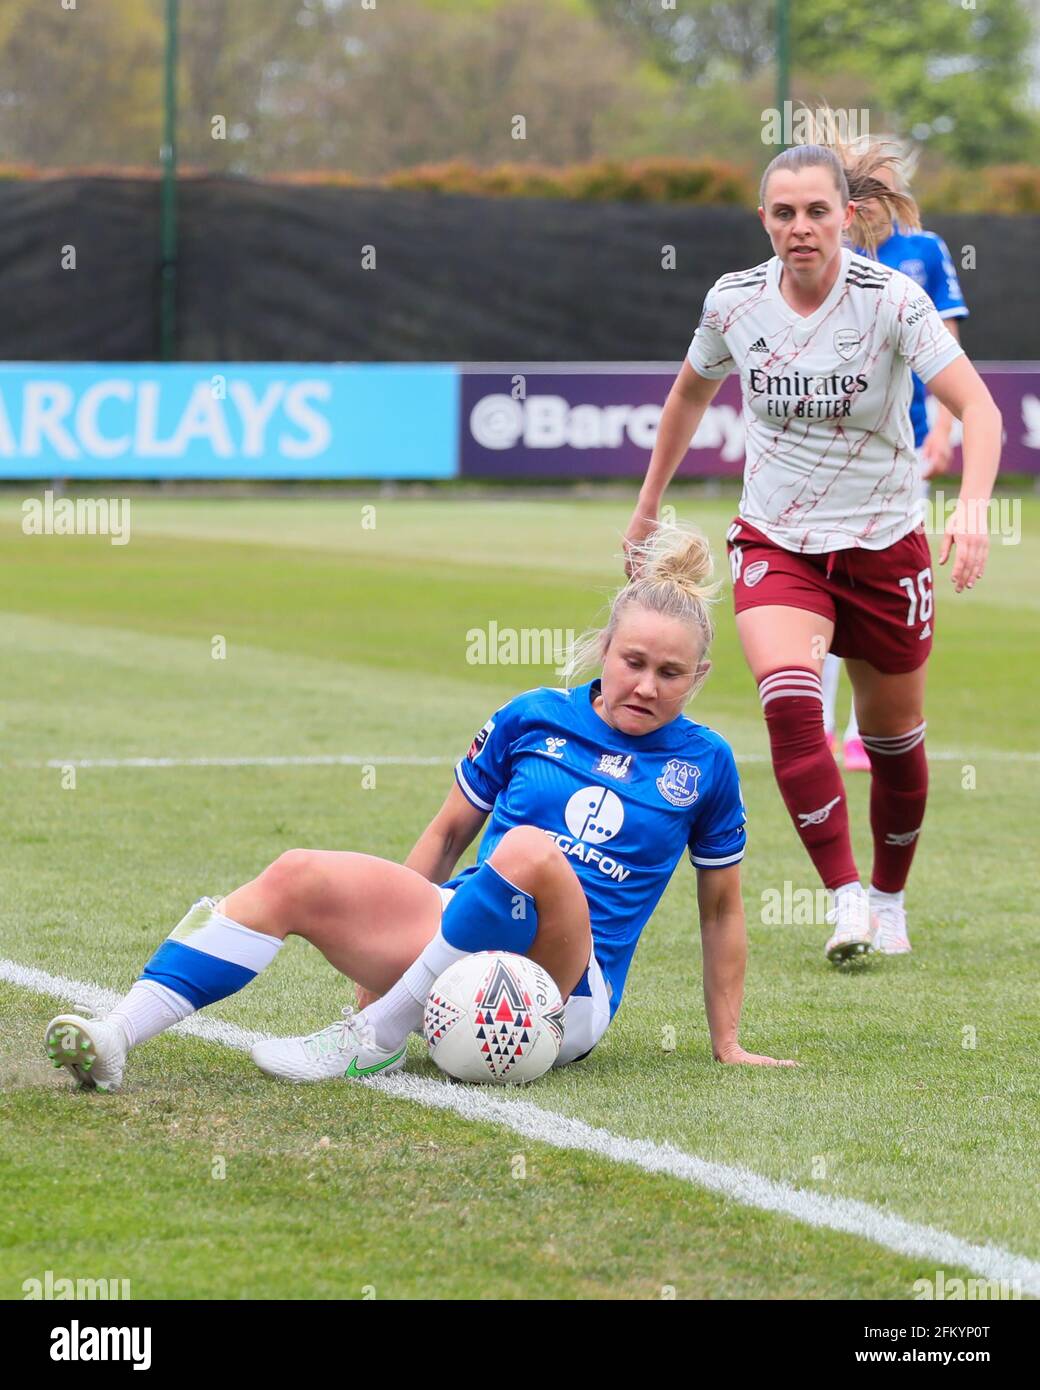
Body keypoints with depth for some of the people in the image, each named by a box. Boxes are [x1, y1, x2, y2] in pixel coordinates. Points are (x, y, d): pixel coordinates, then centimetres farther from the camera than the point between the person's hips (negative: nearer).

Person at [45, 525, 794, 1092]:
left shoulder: (704, 764, 6)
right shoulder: (531, 718, 11)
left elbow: (722, 907, 15)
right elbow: (450, 830, 20)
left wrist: (727, 1045, 16)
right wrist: (377, 952, 18)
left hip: (570, 992, -3)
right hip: (458, 925, 3)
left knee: (529, 851, -37)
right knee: (297, 878, -23)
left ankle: (377, 1036, -30)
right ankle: (116, 1038, -36)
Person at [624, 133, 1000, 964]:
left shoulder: (892, 299, -17)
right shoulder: (734, 301, -6)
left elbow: (979, 408, -25)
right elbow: (691, 394, 14)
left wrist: (973, 506, -42)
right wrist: (648, 507, 19)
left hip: (882, 545, -1)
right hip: (775, 543, 1)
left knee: (894, 737, 10)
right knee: (790, 699, -26)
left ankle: (889, 900, 35)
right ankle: (845, 898, -24)